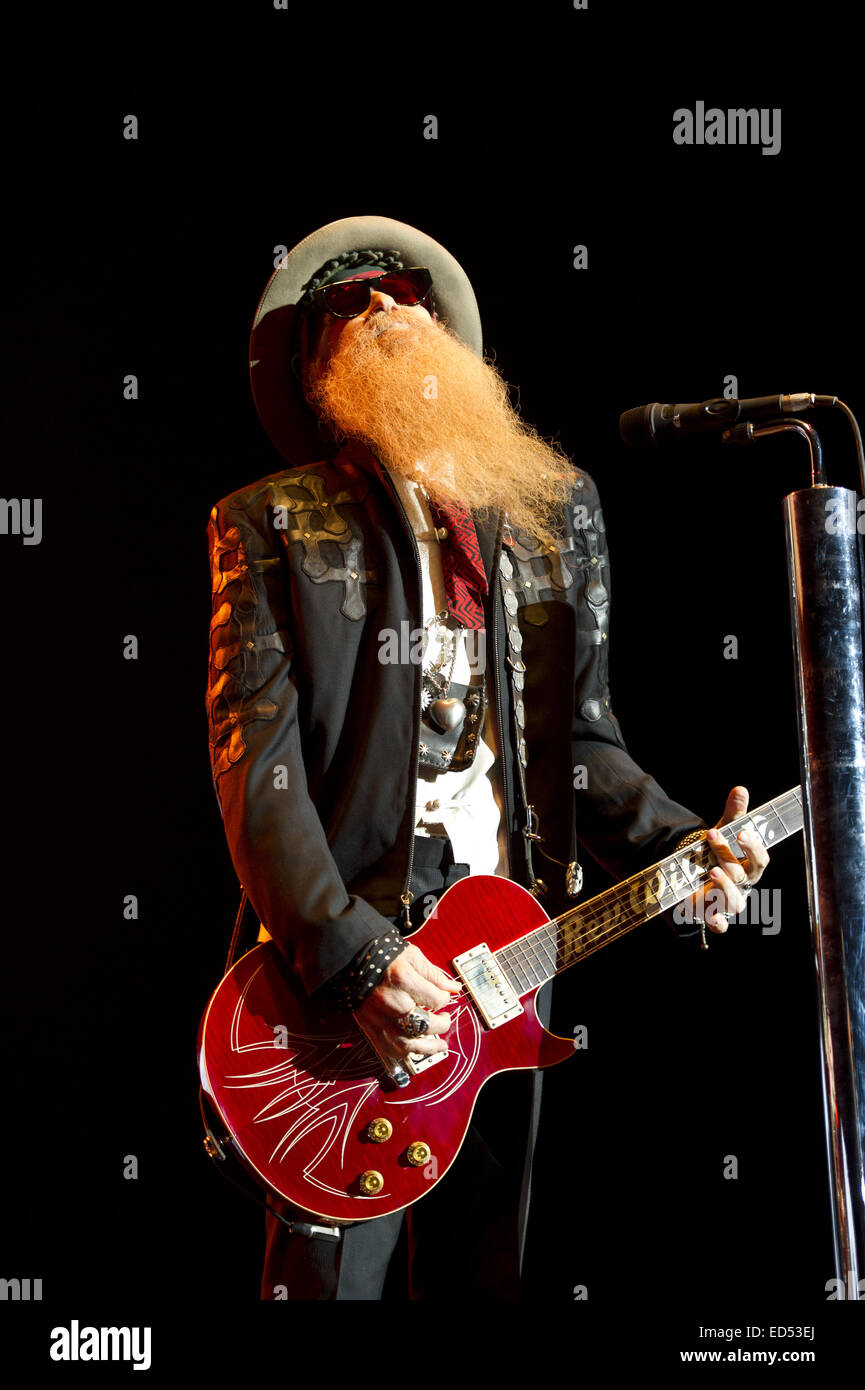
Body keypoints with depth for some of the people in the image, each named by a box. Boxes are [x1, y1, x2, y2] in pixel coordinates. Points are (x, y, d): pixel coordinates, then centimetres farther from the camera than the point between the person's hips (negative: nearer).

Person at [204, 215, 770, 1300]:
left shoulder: (558, 507, 12)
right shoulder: (268, 526, 1)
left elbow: (581, 738, 13)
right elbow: (254, 763, -8)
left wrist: (677, 845, -4)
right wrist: (354, 956, -18)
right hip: (342, 967, -3)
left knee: (480, 1270, 17)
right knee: (330, 1269, 5)